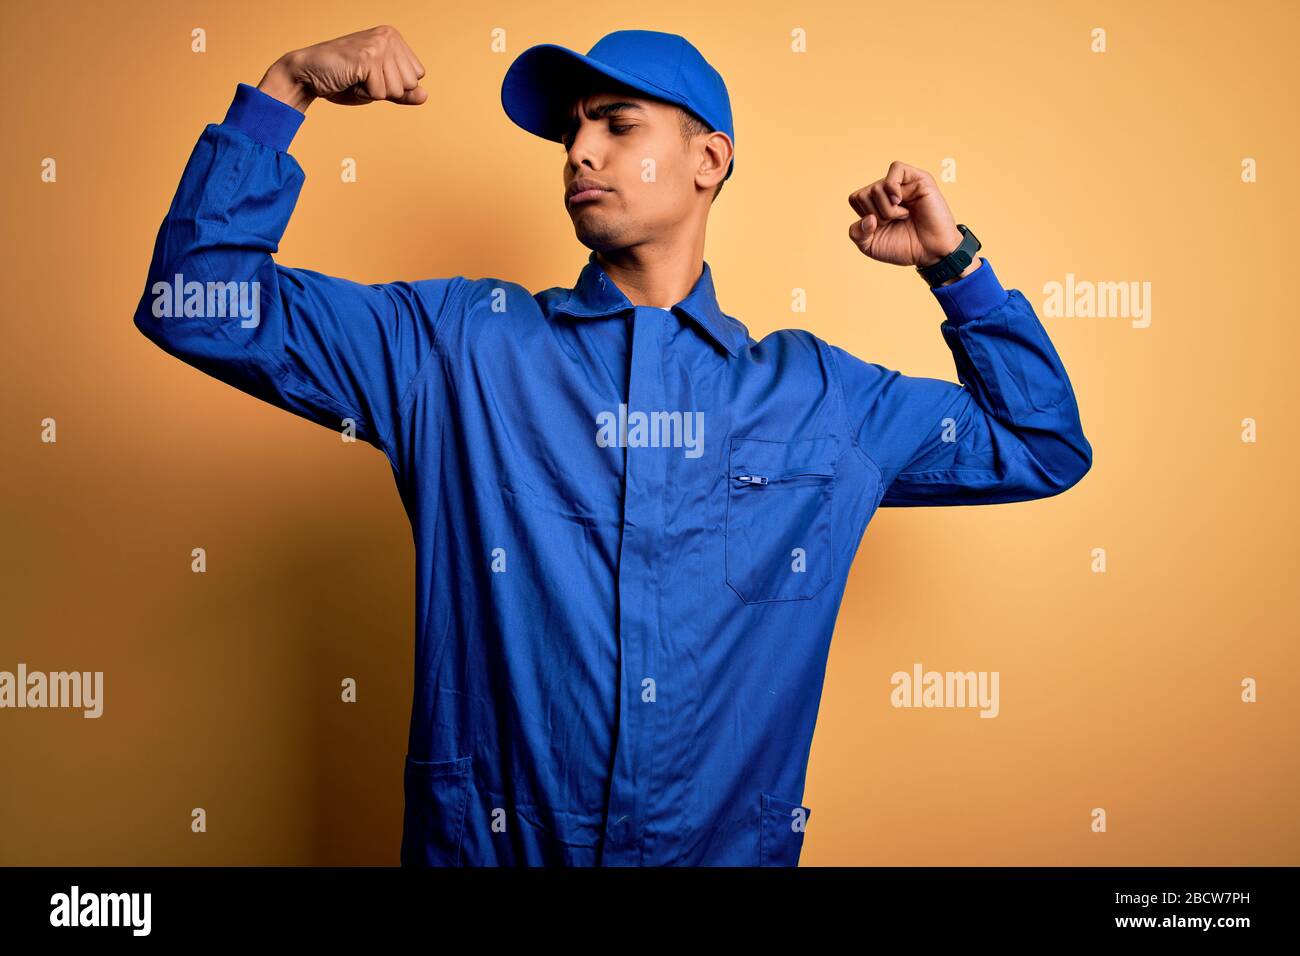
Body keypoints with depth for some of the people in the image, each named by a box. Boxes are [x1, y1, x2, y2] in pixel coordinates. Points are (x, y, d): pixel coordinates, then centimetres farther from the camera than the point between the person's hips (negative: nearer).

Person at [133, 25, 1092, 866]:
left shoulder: (818, 393, 3)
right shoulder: (458, 344, -2)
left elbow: (1044, 446, 12)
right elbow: (199, 300, -4)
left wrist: (953, 263, 4)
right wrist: (283, 91, -12)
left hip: (732, 845, 2)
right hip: (482, 845, -1)